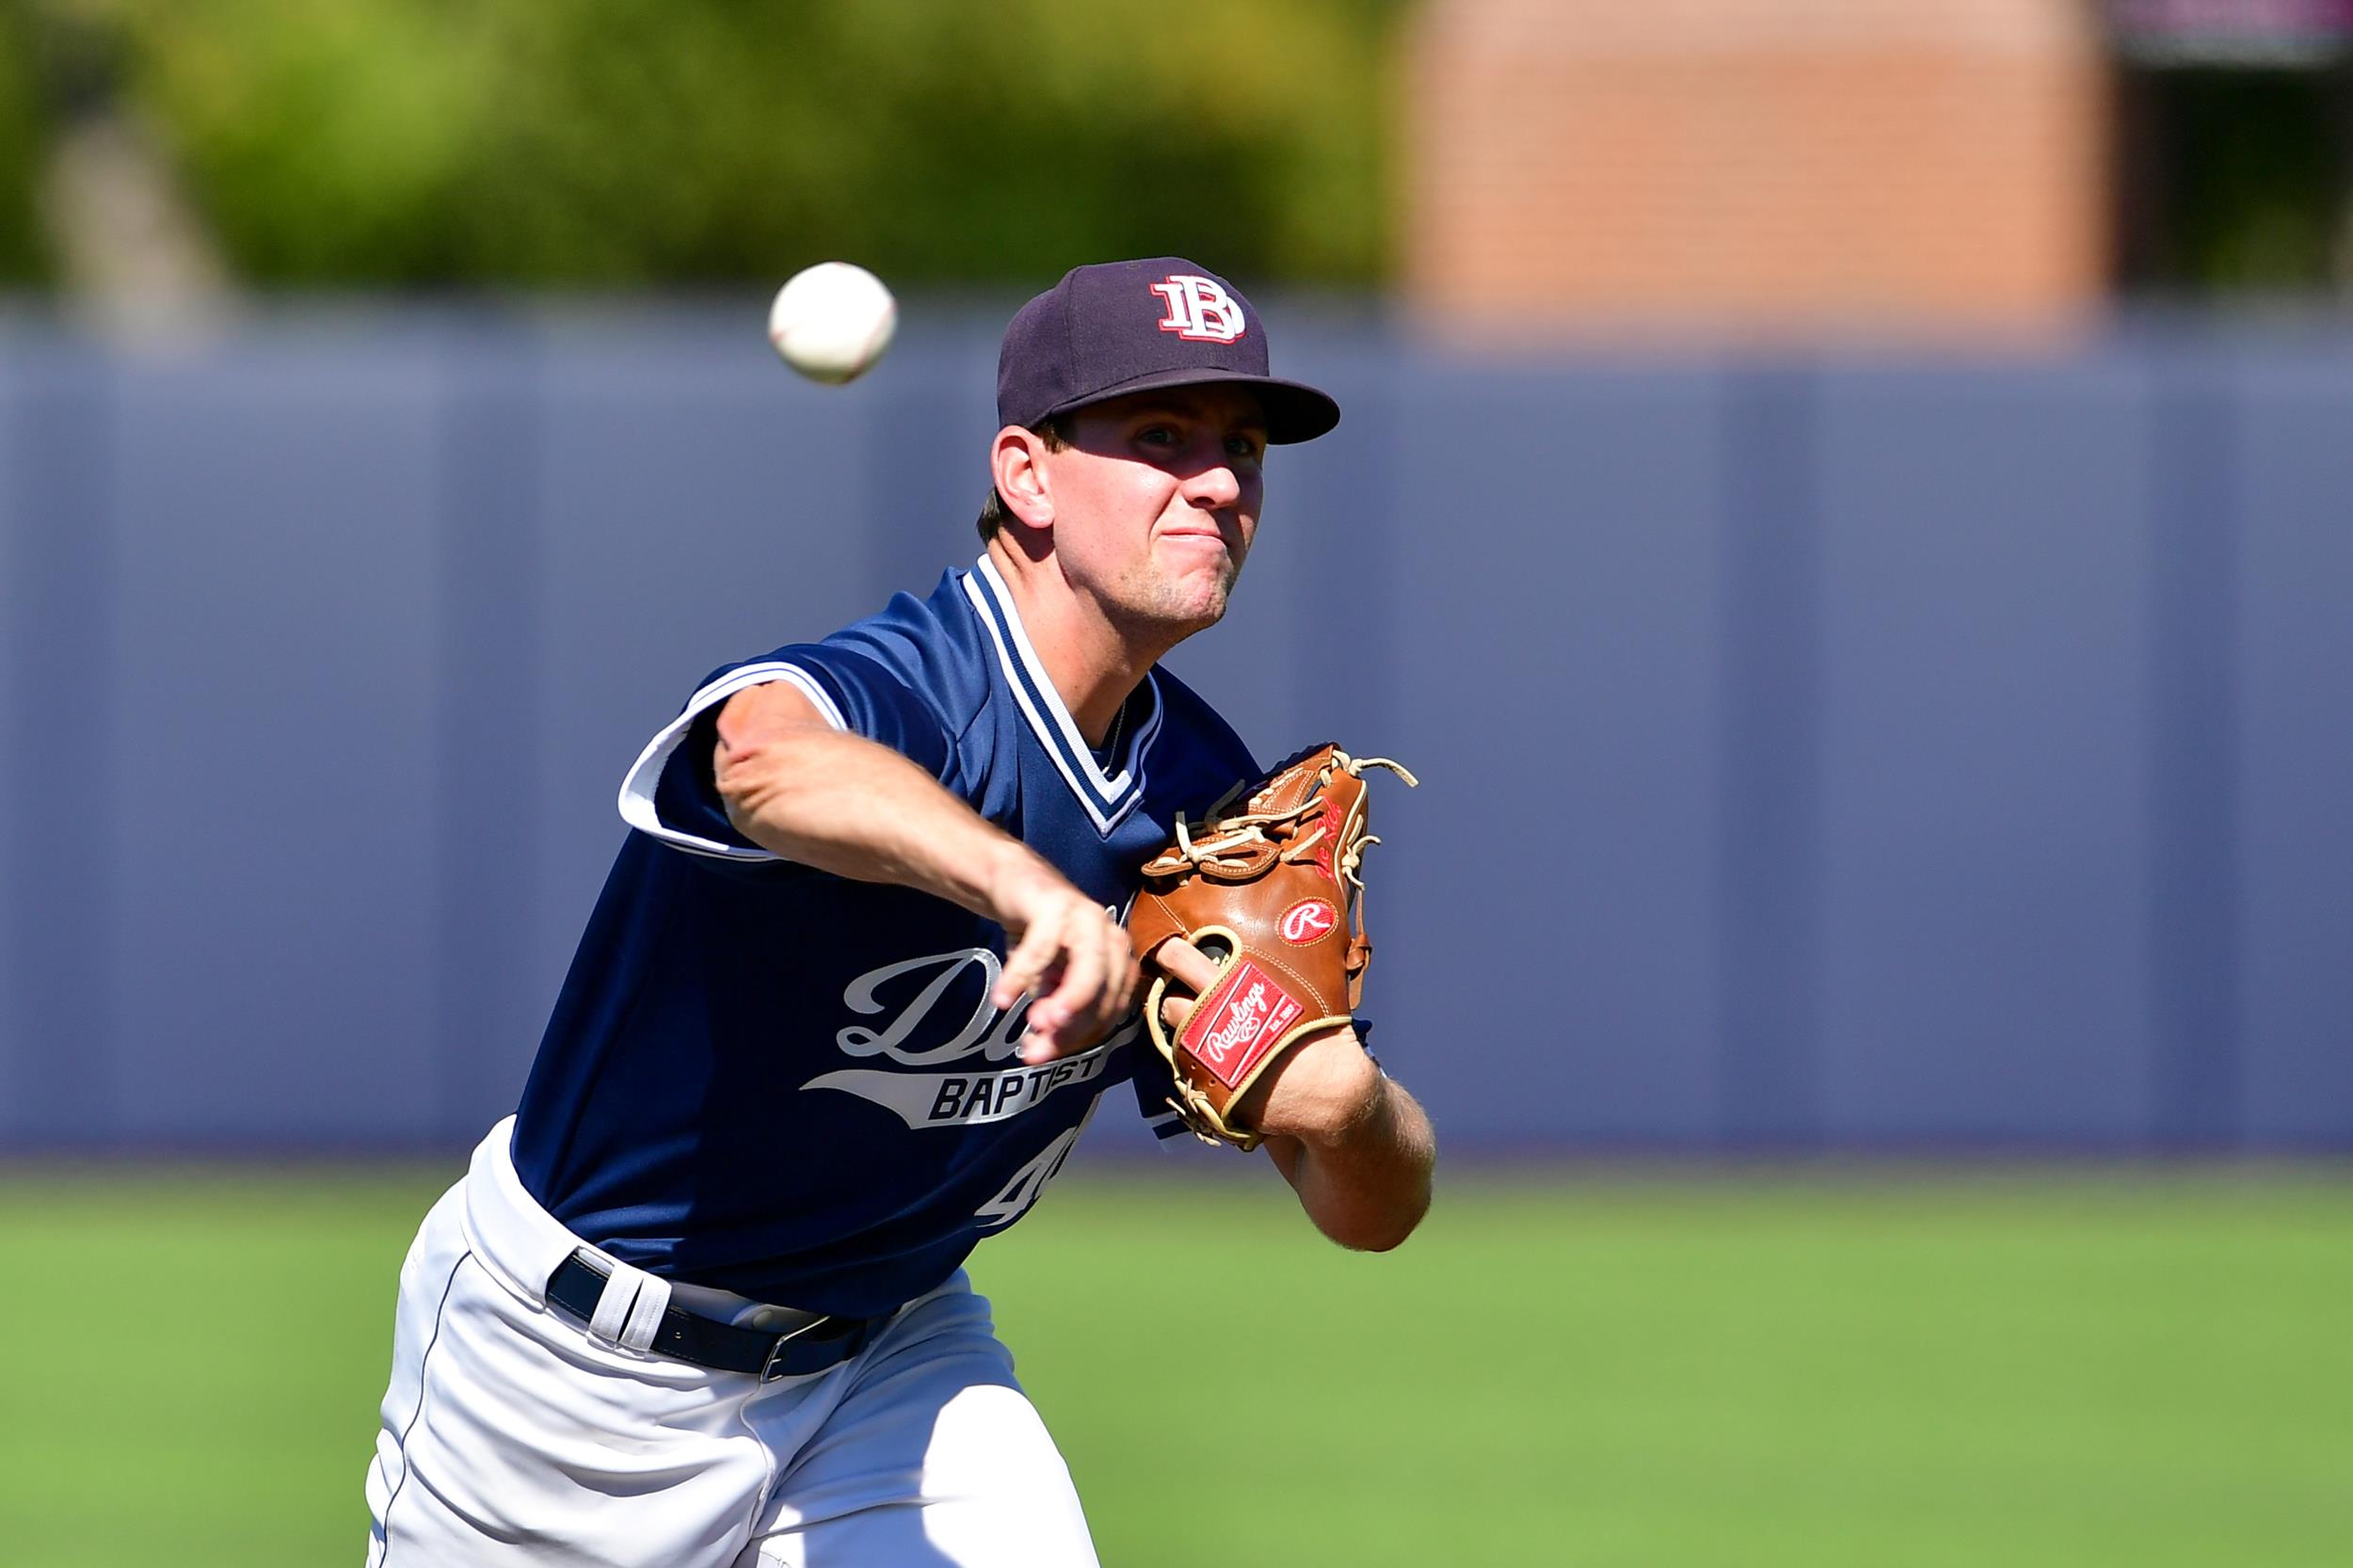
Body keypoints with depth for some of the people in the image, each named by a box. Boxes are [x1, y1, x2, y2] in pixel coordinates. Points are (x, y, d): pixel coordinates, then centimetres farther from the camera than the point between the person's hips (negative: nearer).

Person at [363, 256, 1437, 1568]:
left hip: (892, 1349, 5)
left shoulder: (1204, 797, -6)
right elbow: (768, 757, -55)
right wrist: (1019, 879, -75)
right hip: (577, 1362, -5)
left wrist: (1348, 1105, -29)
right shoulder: (908, 694, -28)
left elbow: (1374, 1211, -4)